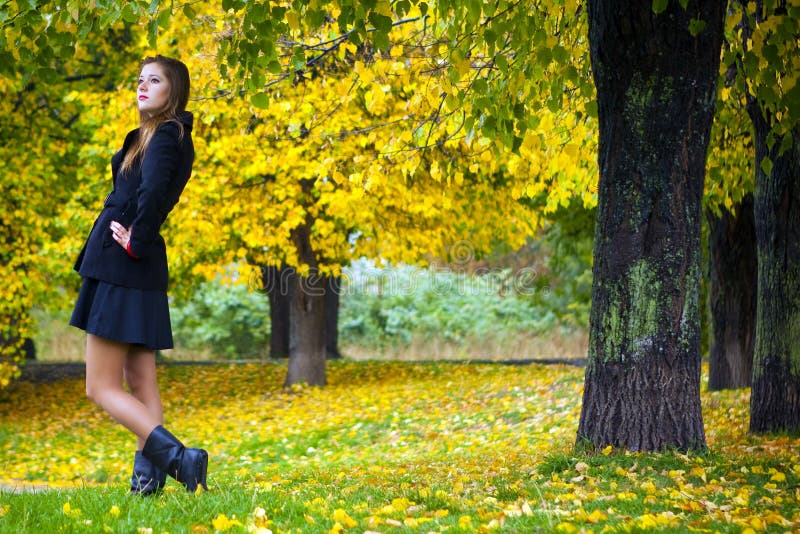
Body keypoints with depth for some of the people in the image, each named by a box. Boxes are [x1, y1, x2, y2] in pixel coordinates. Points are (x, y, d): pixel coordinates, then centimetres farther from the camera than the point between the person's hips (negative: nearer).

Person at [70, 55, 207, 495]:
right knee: (140, 383, 6)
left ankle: (176, 456, -18)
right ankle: (146, 475, 3)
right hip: (143, 273, 10)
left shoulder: (164, 135, -12)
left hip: (120, 264, -10)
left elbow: (153, 191, -29)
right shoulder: (176, 137, 17)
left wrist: (136, 240, -17)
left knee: (101, 387, -7)